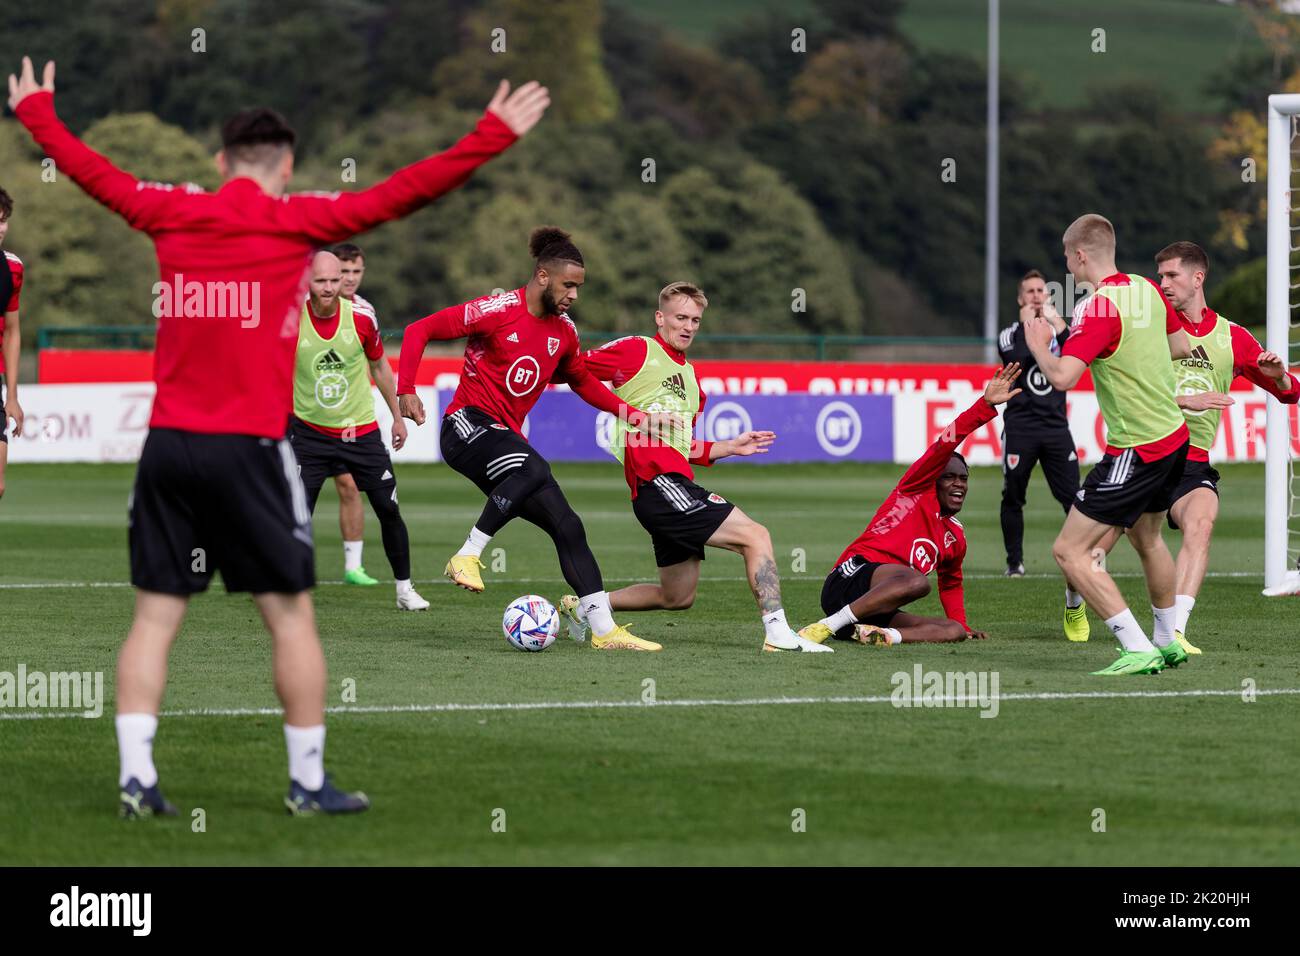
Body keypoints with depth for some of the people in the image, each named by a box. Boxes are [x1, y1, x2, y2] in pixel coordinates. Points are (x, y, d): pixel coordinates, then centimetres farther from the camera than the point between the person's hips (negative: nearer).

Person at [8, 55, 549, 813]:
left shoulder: (171, 214, 6)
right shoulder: (294, 221, -5)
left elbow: (91, 171, 21)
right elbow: (402, 195, -8)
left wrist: (36, 111, 38)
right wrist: (493, 136, -4)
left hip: (169, 441, 4)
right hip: (248, 450, -4)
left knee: (156, 616, 7)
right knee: (292, 615, 5)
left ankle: (137, 776, 2)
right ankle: (308, 783, 7)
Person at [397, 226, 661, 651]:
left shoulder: (564, 331, 10)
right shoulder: (497, 311, -12)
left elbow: (582, 381, 29)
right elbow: (419, 330, -10)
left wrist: (631, 413, 20)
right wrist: (406, 390, -18)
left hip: (508, 435, 7)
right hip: (468, 424, -7)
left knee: (567, 527, -1)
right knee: (534, 470, -37)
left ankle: (604, 628, 2)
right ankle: (467, 557, -28)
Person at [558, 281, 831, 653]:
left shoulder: (689, 377, 24)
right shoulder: (637, 351, -1)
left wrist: (731, 447, 18)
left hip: (677, 483, 10)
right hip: (658, 481, -10)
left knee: (678, 597, 16)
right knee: (755, 535, -15)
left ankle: (583, 605, 27)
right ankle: (777, 632, -21)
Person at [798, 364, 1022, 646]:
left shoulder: (956, 537, 25)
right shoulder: (917, 491, 6)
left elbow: (951, 584, 44)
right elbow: (944, 446, -9)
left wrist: (963, 627, 34)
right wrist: (986, 406, -18)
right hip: (851, 578, -8)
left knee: (953, 631, -12)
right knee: (917, 581, -38)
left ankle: (872, 633, -30)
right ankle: (825, 627, -36)